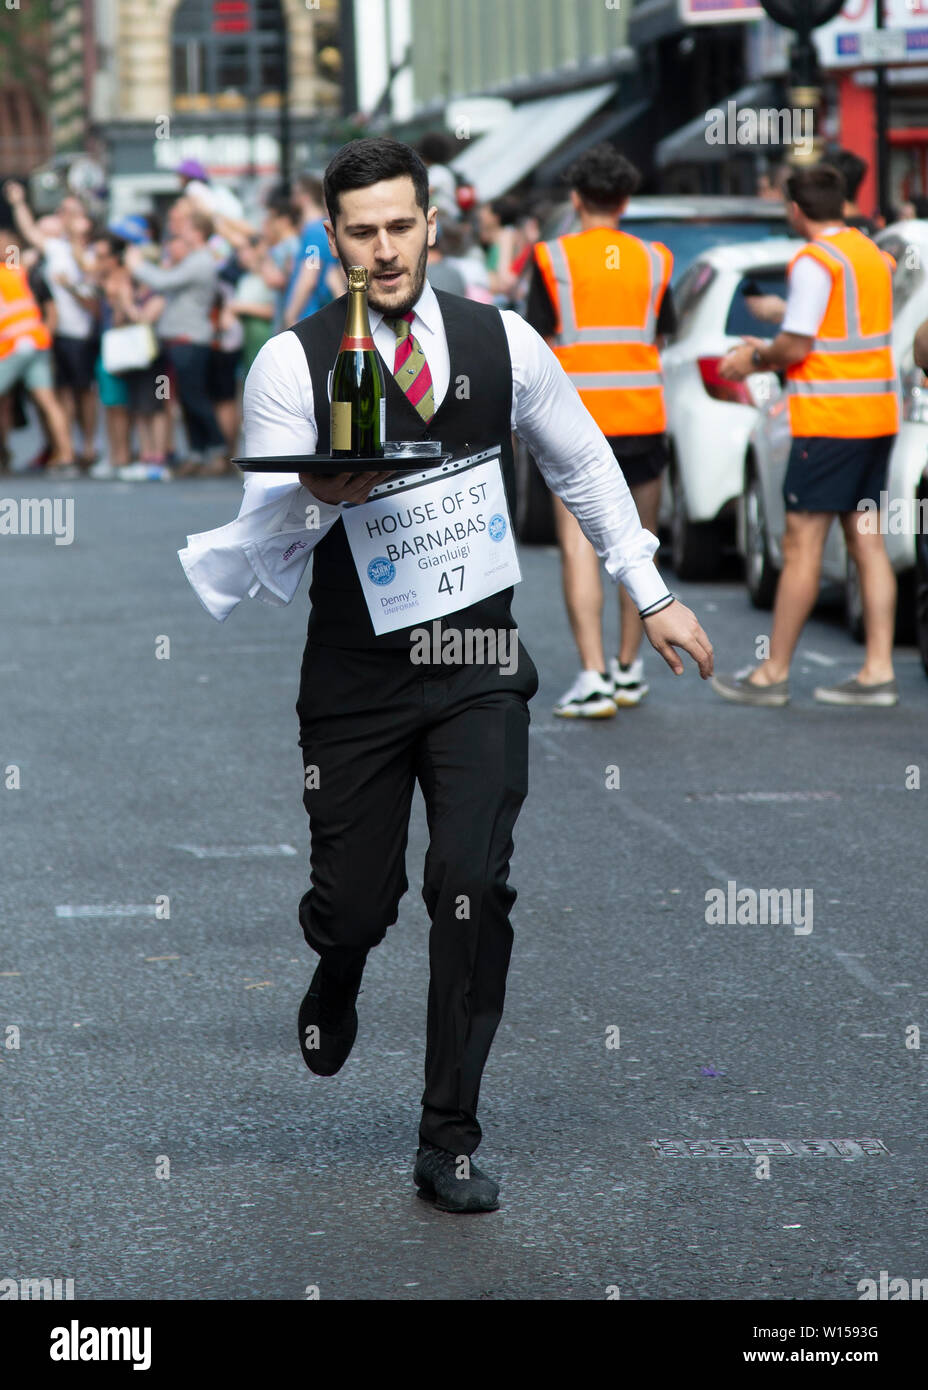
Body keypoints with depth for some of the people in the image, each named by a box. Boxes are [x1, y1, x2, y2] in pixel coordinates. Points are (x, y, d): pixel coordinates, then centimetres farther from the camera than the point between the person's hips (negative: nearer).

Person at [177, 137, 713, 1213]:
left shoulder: (503, 342, 2)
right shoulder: (293, 363, -7)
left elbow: (582, 464, 17)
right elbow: (269, 543, -10)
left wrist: (652, 593, 18)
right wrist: (315, 501, -33)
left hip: (479, 668, 1)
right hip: (354, 674, -1)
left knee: (475, 889, -12)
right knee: (353, 899, 3)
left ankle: (449, 1143, -1)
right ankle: (335, 985, 44)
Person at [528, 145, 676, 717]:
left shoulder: (554, 258, -2)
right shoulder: (653, 260, 6)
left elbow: (541, 343, -3)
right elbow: (658, 341, 13)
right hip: (642, 417, 3)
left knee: (579, 548, -4)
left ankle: (593, 677, -15)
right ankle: (629, 670, 23)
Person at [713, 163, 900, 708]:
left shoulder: (815, 261, -13)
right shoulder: (874, 255, 14)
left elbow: (796, 346, -17)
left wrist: (755, 360, 3)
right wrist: (770, 354, 21)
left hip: (829, 419, -8)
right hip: (878, 416, 8)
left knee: (802, 545, -4)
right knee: (867, 542, 8)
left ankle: (773, 673, 0)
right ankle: (879, 672, 5)